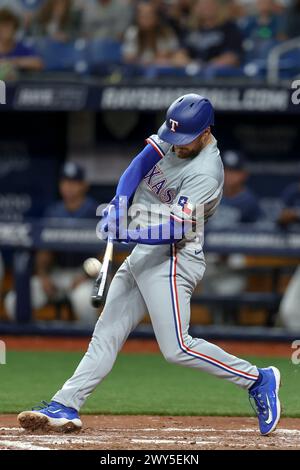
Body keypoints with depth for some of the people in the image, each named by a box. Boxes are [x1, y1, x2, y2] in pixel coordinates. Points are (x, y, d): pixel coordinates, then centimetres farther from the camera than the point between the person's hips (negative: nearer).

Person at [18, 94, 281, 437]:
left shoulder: (205, 173, -21)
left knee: (177, 348, -14)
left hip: (172, 258, -9)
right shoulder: (173, 140, 4)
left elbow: (176, 228, -28)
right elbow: (139, 165, 5)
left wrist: (126, 233, -37)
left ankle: (257, 380, -3)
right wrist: (118, 206, -12)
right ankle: (64, 407, 5)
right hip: (142, 254, 9)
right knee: (107, 332, 6)